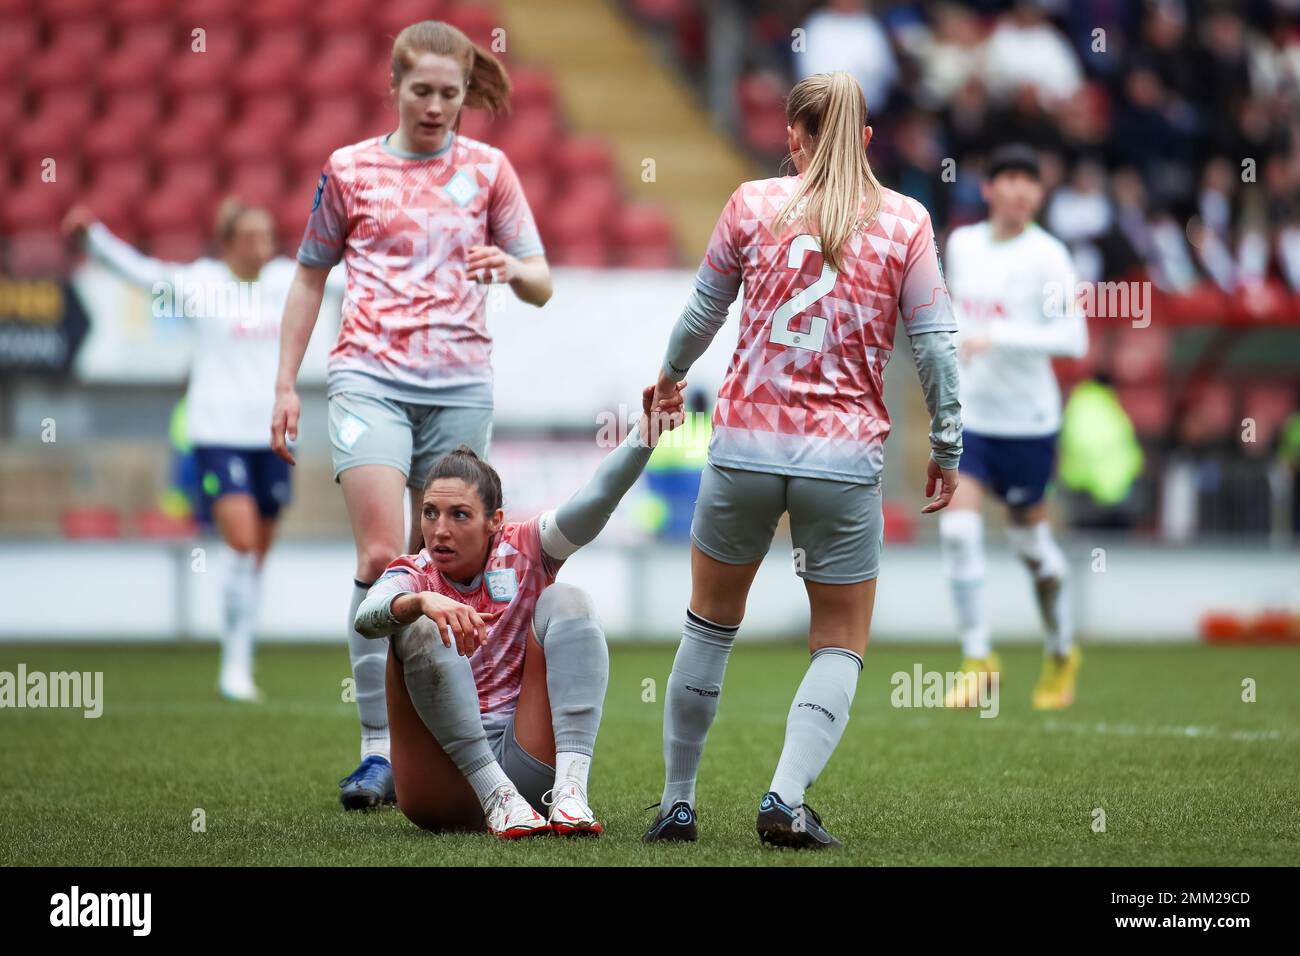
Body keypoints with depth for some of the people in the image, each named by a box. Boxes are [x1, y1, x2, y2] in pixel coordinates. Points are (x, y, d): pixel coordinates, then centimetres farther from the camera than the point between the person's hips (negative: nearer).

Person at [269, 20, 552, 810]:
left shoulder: (488, 169, 8)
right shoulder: (350, 170, 7)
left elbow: (542, 287, 9)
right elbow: (310, 276, 17)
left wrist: (510, 268, -15)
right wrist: (286, 382, 12)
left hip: (460, 385, 2)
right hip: (370, 378, -1)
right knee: (381, 555, -16)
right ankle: (379, 748, -18)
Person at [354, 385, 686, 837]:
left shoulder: (523, 552, 4)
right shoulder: (413, 575, 3)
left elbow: (593, 502, -14)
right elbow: (367, 617, -22)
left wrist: (645, 432, -31)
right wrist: (421, 601, -44)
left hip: (527, 762, 1)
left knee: (566, 601, -14)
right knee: (422, 628, -21)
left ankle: (571, 787, -32)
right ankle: (496, 797, -32)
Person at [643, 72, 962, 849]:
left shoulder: (754, 204, 3)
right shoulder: (905, 221, 0)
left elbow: (704, 310, 13)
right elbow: (935, 345, -2)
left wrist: (671, 375, 32)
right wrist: (947, 446, 7)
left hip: (745, 443, 1)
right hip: (845, 457, -1)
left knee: (711, 624, 18)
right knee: (841, 647, 8)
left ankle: (678, 804, 20)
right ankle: (787, 798, -13)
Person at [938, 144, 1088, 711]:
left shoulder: (1047, 256, -12)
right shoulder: (962, 244, 4)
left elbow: (1074, 337, -22)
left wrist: (997, 338, -30)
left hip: (1027, 417, -4)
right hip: (968, 411, 4)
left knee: (1031, 541, 9)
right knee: (957, 530, -13)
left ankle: (1061, 654, 33)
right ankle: (978, 658, -4)